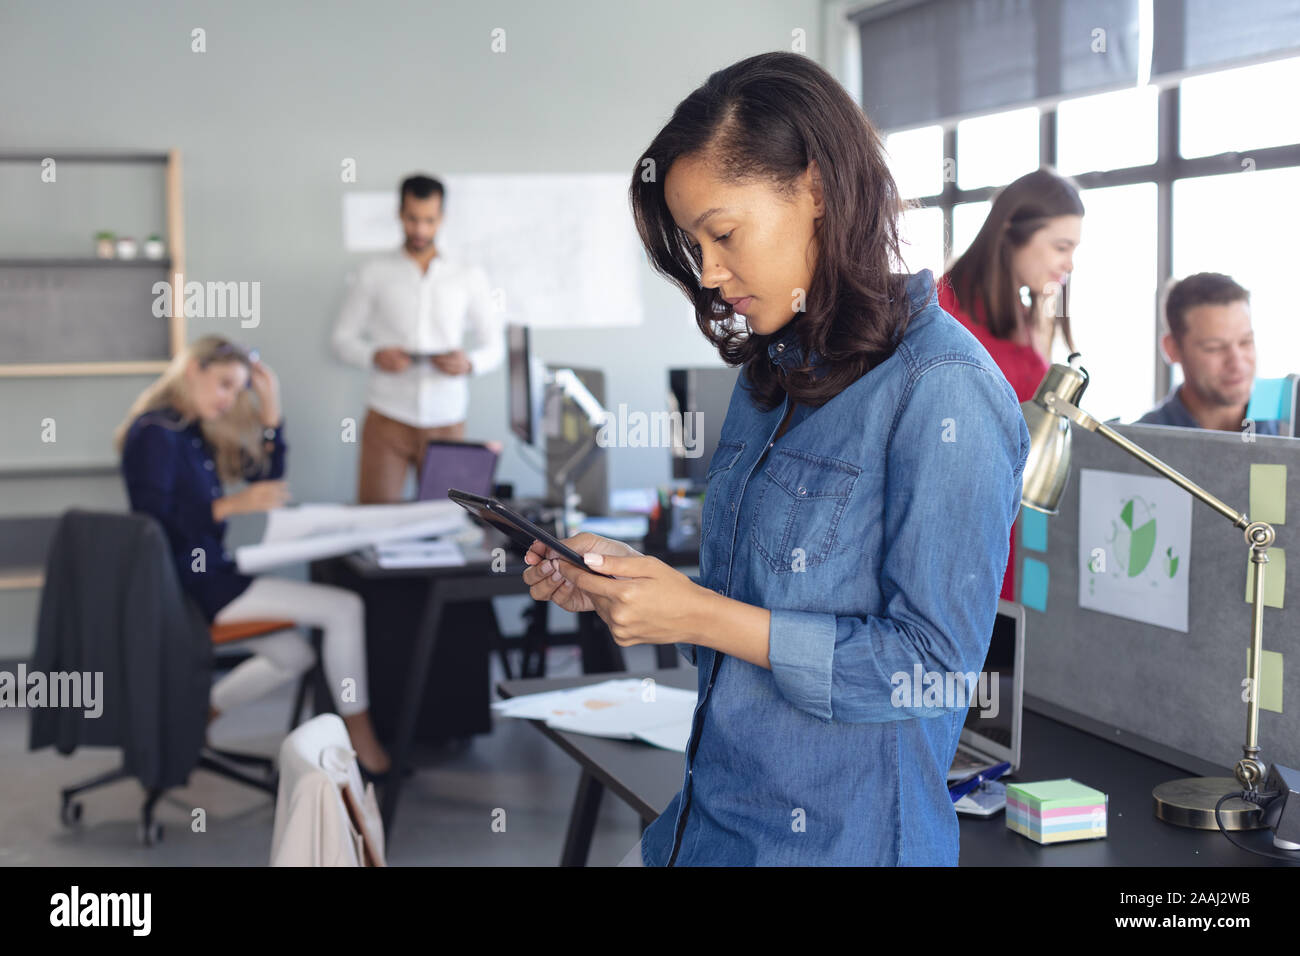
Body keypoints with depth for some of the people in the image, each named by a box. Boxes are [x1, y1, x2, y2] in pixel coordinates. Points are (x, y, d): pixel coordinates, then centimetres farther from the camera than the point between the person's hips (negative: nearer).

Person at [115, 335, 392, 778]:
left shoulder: (196, 431, 13)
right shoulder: (156, 434, -14)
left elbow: (267, 479, 15)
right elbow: (155, 523, -21)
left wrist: (270, 411, 5)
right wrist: (231, 505, -26)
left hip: (205, 575, 10)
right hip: (186, 586, -10)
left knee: (294, 655, 17)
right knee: (345, 608, -11)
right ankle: (362, 742, -1)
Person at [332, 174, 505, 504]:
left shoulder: (469, 278, 9)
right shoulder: (374, 274, 7)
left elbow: (495, 346, 12)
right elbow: (343, 337, 8)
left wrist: (470, 362, -11)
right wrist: (375, 356, -13)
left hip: (446, 422, 1)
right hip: (387, 419, -1)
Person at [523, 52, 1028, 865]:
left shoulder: (943, 394, -17)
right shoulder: (774, 370, 9)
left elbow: (934, 662, -20)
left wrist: (705, 617, -21)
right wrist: (623, 578, -1)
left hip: (842, 835, -7)